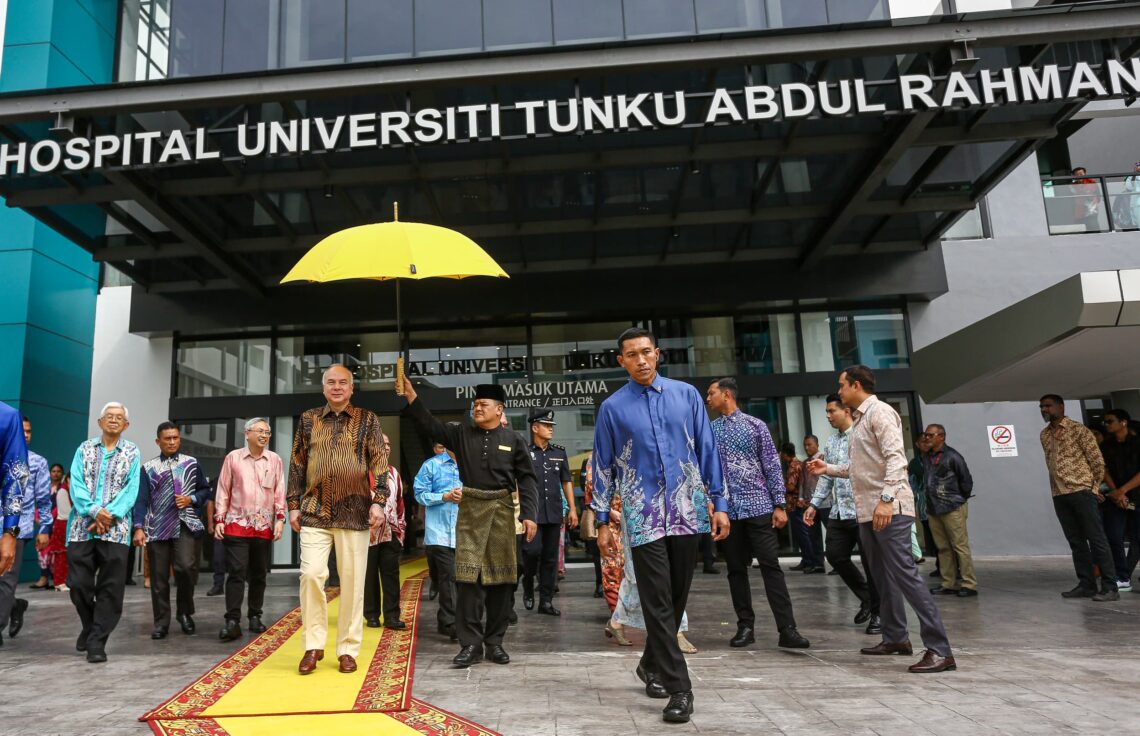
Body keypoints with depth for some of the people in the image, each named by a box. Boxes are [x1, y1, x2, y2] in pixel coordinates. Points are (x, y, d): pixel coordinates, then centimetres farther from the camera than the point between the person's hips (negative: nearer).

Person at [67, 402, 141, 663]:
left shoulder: (132, 452, 8)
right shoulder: (85, 448, 11)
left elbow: (131, 489, -1)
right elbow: (76, 484, 0)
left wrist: (110, 515, -15)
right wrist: (95, 511, -15)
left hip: (116, 528, -1)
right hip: (82, 526, 2)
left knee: (110, 588, -3)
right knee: (79, 584, 5)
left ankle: (97, 641, 4)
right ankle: (90, 628, 29)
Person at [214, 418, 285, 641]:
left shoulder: (275, 460, 6)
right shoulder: (233, 458, 3)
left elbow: (279, 492, 7)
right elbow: (223, 491, 4)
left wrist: (280, 519, -1)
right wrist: (219, 520, -1)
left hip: (264, 527, 2)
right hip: (236, 525, -2)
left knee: (258, 574, 9)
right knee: (236, 572, -7)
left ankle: (255, 617, 20)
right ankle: (232, 621, -4)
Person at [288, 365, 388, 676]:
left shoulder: (367, 420, 4)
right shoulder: (308, 420, 10)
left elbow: (379, 463, -1)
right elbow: (297, 464, 11)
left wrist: (378, 502, -10)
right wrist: (293, 504, 6)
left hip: (354, 513, -1)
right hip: (315, 511, 1)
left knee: (352, 580, 1)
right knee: (311, 574, -8)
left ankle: (348, 649, 12)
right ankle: (313, 646, 8)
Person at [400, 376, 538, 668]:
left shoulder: (513, 440, 3)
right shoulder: (462, 434, 9)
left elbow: (526, 480, 1)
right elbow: (430, 425, -1)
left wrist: (528, 515, -8)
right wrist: (411, 397, -13)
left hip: (501, 512, -1)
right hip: (470, 511, 1)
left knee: (500, 577, 4)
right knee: (468, 576, -5)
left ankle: (494, 642, 16)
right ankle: (471, 644, 3)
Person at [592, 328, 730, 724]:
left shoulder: (686, 395, 4)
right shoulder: (612, 407, 1)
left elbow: (707, 450, 6)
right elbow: (603, 467, 5)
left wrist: (719, 503, 2)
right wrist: (602, 521, 4)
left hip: (688, 512, 2)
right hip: (644, 517, -2)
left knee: (677, 598, 13)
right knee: (659, 603, -4)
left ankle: (652, 664, 35)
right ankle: (679, 688, 4)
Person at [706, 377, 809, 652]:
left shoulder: (755, 425, 2)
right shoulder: (709, 431, 9)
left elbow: (772, 466, 1)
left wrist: (780, 504, -5)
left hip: (758, 506, -3)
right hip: (726, 509, 3)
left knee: (771, 565, -5)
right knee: (736, 569, 7)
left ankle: (787, 629, -2)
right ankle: (746, 626, 17)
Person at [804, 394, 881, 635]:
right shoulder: (831, 441, 15)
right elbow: (826, 477, 19)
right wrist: (814, 504, 14)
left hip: (862, 510, -7)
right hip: (839, 511, 8)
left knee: (870, 562, 0)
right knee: (835, 555, 7)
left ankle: (878, 613, 16)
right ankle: (866, 597, 27)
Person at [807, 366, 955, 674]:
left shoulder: (880, 412, -9)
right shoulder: (860, 418, 19)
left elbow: (896, 458, -20)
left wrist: (887, 499, -28)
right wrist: (828, 468, 21)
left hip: (890, 509, -10)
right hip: (868, 511, 10)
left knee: (905, 575, -13)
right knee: (883, 577, 15)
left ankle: (940, 649, -10)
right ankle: (895, 637, 26)